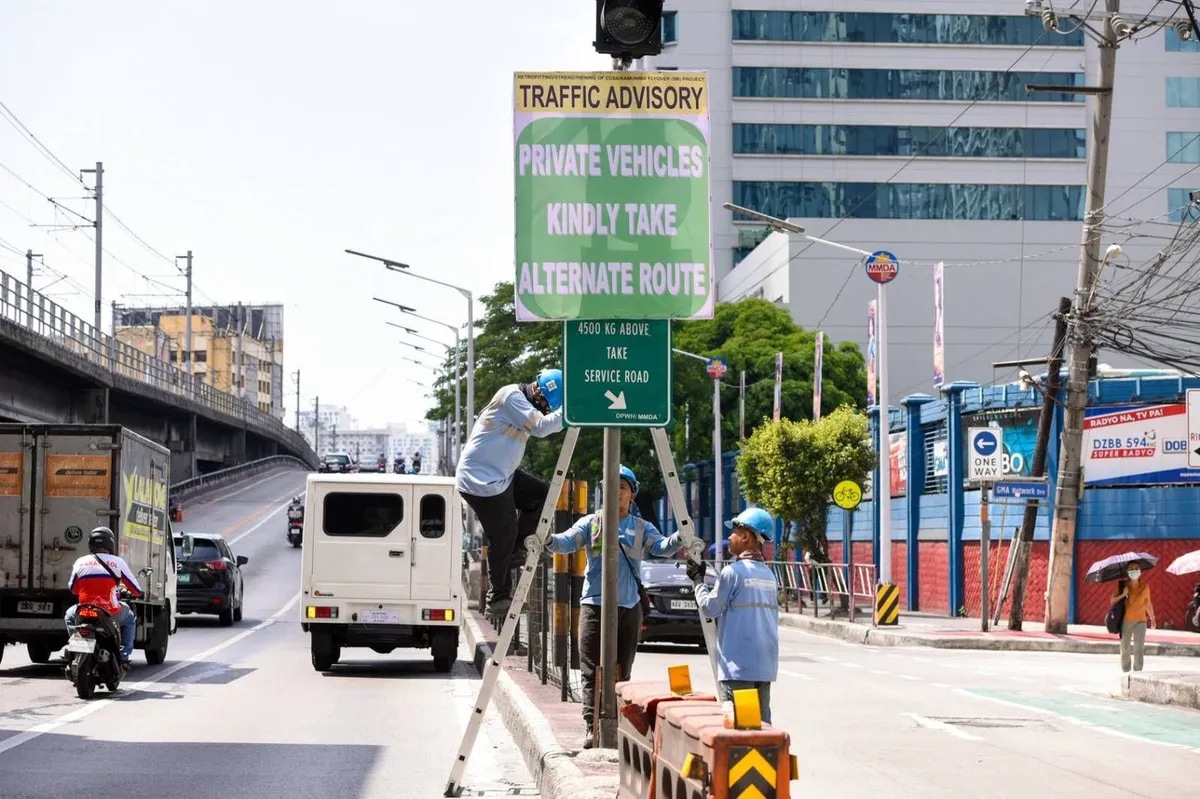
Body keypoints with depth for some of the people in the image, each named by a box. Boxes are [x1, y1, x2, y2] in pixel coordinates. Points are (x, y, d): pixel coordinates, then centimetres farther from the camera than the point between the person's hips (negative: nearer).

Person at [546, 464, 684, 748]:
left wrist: (681, 537, -31)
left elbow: (662, 547, -8)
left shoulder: (642, 528, 10)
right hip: (594, 605, -1)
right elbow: (567, 542, -7)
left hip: (629, 607, 2)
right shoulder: (591, 523, 7)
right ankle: (591, 727, -10)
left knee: (621, 671, 6)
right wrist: (549, 539, -31)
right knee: (592, 670, -8)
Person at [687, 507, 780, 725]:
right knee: (761, 721, 9)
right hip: (765, 664, 7)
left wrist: (698, 580, 10)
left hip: (738, 664, -7)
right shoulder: (768, 574, 12)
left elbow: (710, 608, -5)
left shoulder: (733, 572, -11)